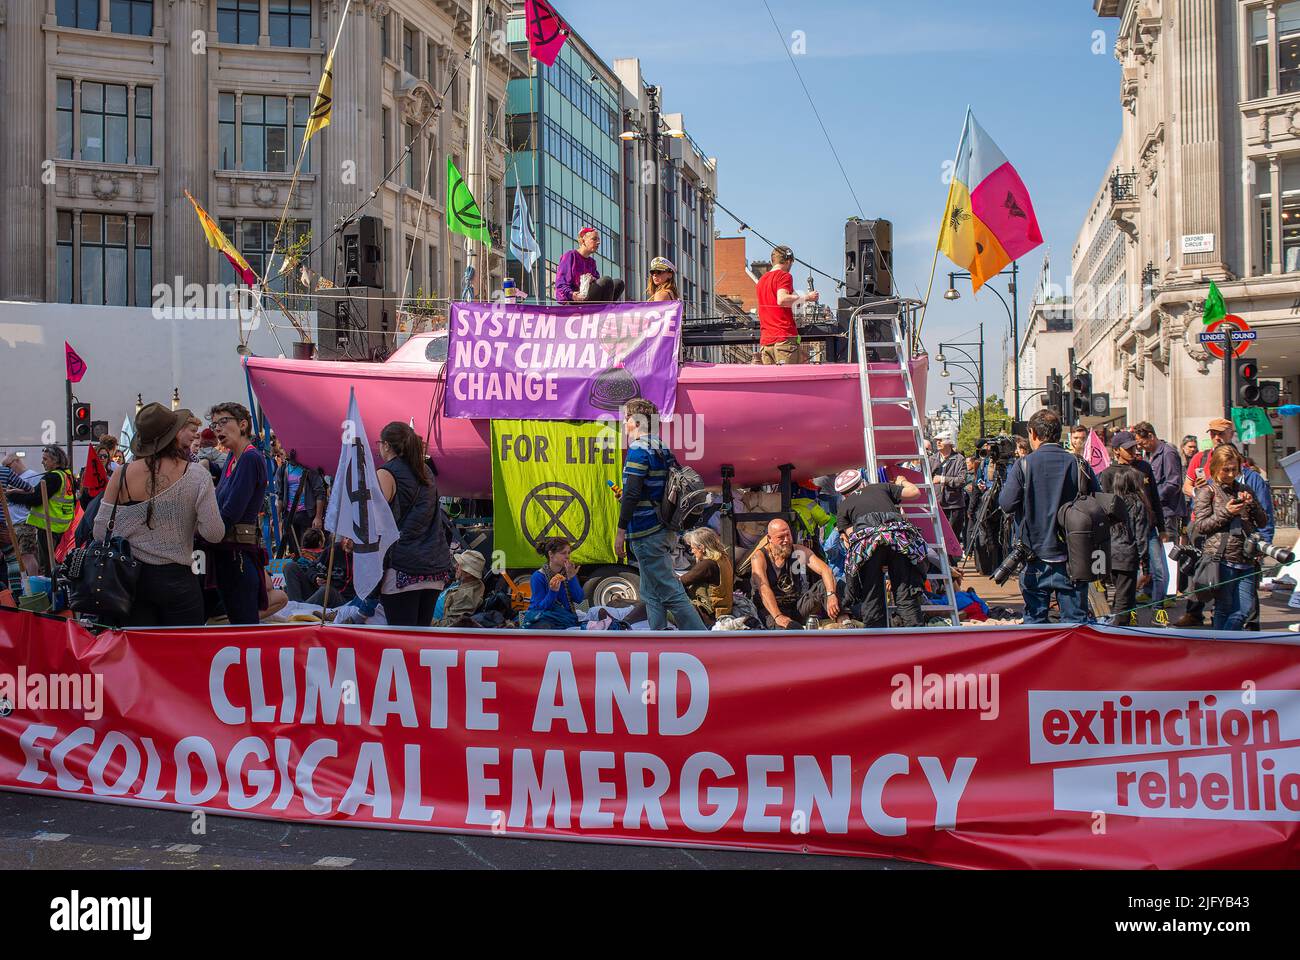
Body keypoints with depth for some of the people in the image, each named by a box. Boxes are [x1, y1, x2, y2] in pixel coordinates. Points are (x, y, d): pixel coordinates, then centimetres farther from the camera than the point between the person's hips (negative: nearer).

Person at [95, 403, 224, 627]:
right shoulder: (196, 475, -10)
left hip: (131, 577, 3)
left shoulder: (121, 476, -3)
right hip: (177, 579, -3)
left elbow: (100, 533, 2)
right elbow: (214, 533, -11)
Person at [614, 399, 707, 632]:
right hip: (663, 530, 9)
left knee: (670, 591, -8)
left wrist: (620, 532, -16)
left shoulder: (638, 450, -13)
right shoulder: (663, 449, 14)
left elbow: (632, 494, -19)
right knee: (652, 593, 14)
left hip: (645, 534, -9)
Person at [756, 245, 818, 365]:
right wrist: (806, 298, -10)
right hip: (785, 337, -7)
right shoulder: (784, 276, -3)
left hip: (765, 340, 7)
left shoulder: (762, 279, 20)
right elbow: (781, 300, -19)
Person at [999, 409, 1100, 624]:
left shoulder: (1024, 465, -8)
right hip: (1073, 560, 1)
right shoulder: (1079, 464, -2)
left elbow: (1006, 504, -9)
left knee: (1035, 620, 9)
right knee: (1076, 621, 6)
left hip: (1036, 559, -1)